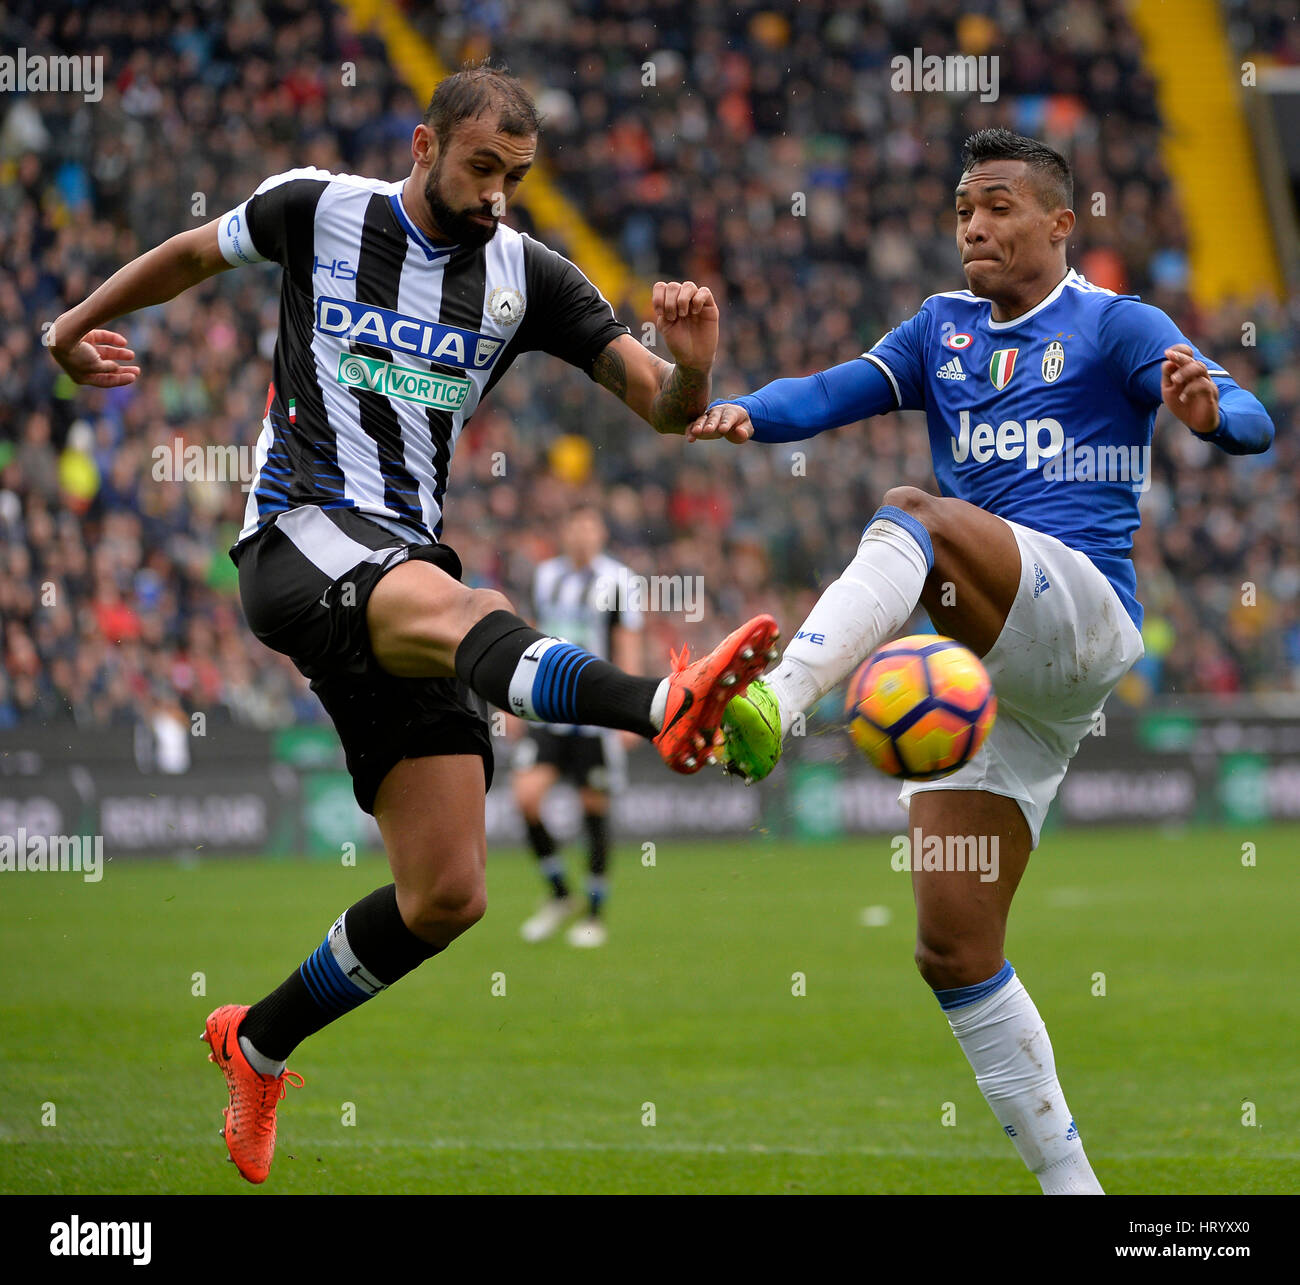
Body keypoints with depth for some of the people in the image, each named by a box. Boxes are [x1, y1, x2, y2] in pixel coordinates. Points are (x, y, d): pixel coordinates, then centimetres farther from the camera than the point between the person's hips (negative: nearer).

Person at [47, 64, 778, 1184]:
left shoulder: (529, 276, 7)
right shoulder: (319, 210, 2)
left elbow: (664, 408, 1)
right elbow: (196, 253, 23)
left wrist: (692, 364, -22)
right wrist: (79, 326, 36)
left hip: (406, 574, 5)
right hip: (298, 537, -5)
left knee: (446, 895, -2)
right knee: (449, 605, -40)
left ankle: (259, 1044, 22)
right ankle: (663, 706, -70)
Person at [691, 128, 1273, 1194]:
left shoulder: (1114, 326, 4)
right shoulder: (943, 330, 21)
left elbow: (1252, 422, -10)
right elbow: (836, 392, 4)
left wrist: (1209, 410, -35)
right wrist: (747, 415, -17)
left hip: (1084, 615, -7)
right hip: (988, 666, 7)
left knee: (908, 516, -33)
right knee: (954, 949, 0)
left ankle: (772, 707, -57)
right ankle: (1069, 1183, 8)